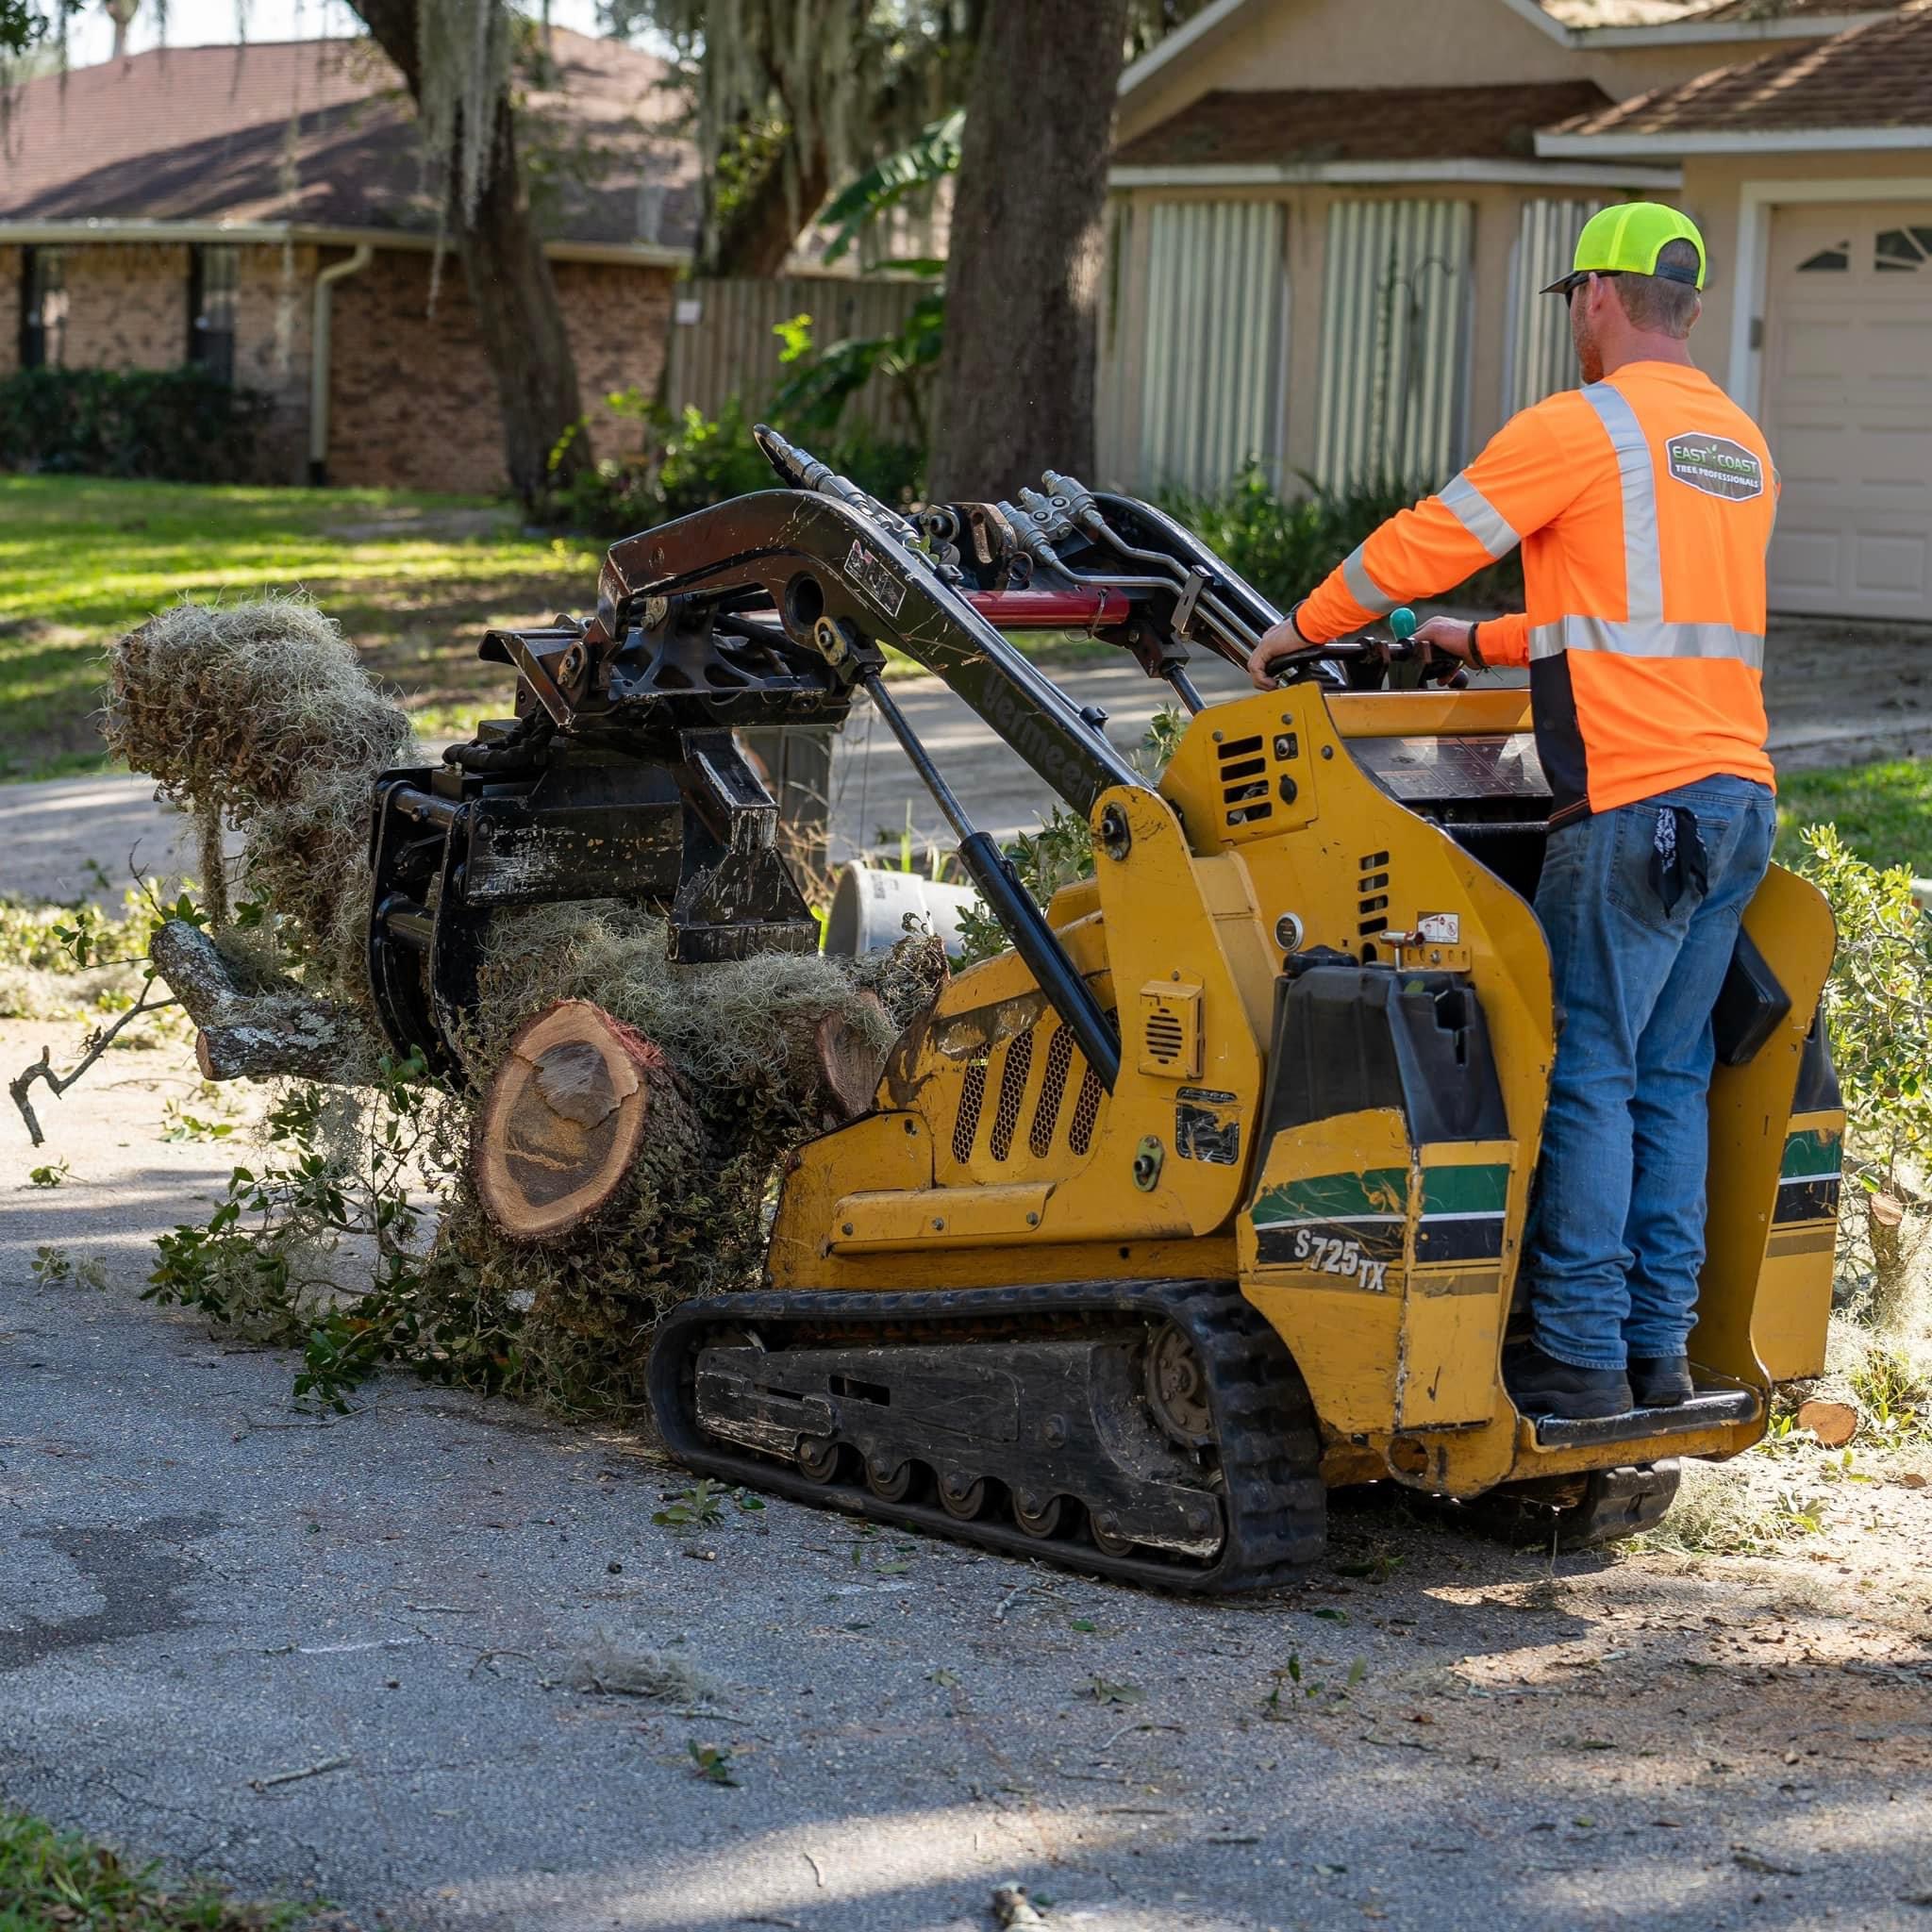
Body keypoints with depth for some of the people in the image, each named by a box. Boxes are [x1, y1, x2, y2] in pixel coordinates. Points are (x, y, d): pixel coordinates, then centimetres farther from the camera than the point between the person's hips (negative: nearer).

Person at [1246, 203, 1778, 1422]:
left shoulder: (1581, 427, -7)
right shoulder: (1742, 448, 19)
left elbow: (1425, 543, -2)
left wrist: (1303, 631, 13)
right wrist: (1488, 645, 37)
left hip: (1635, 804, -8)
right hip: (1738, 797, 8)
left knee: (1585, 1075, -3)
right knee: (1669, 1081, 11)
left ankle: (1579, 1355, -3)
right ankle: (1659, 1346, 13)